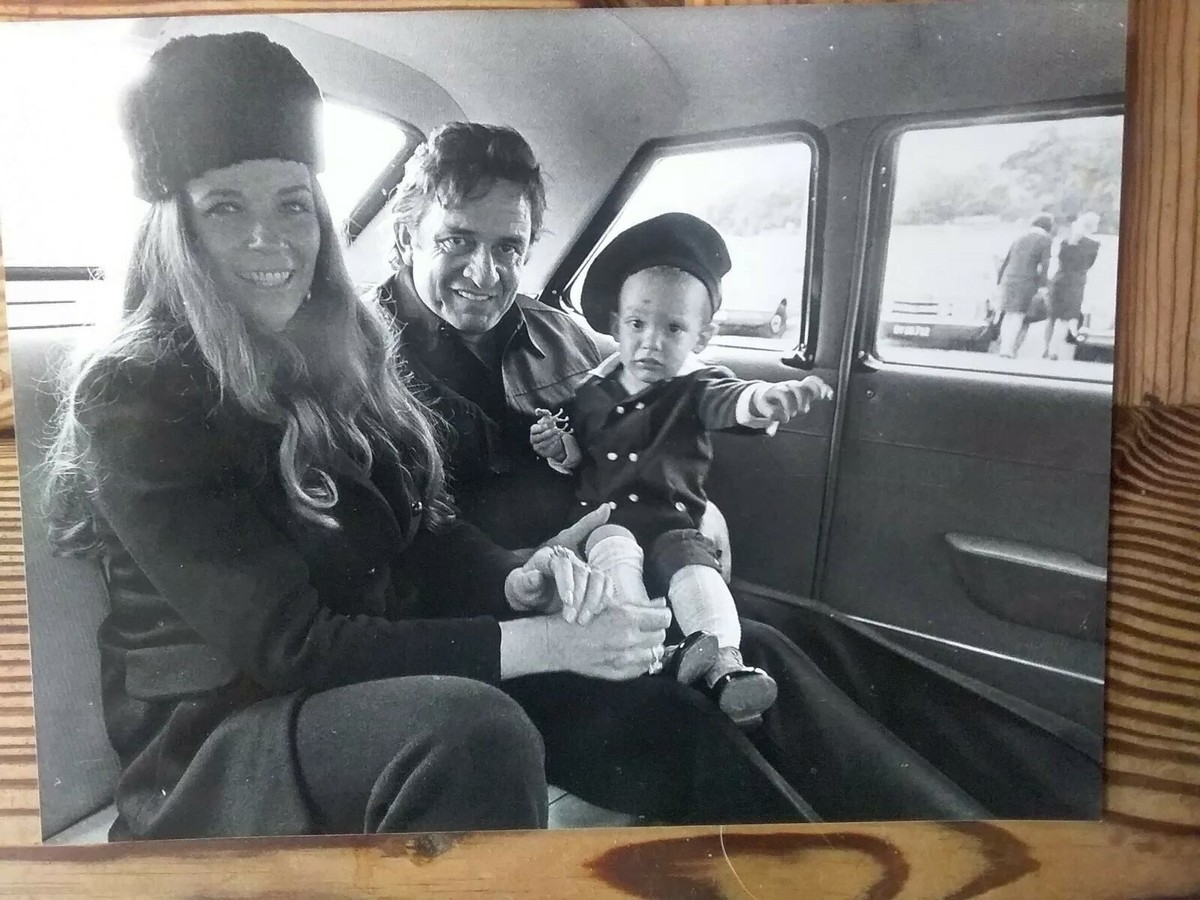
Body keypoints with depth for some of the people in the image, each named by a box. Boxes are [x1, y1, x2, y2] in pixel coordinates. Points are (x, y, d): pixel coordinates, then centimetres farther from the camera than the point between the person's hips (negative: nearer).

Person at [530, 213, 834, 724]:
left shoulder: (694, 389, -1)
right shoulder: (594, 391, 9)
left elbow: (730, 400, -26)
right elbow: (578, 457, 23)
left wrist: (767, 399, -51)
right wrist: (560, 447, -2)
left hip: (671, 521, -1)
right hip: (605, 515, 2)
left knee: (694, 566, -28)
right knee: (615, 553, -29)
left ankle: (726, 664, -33)